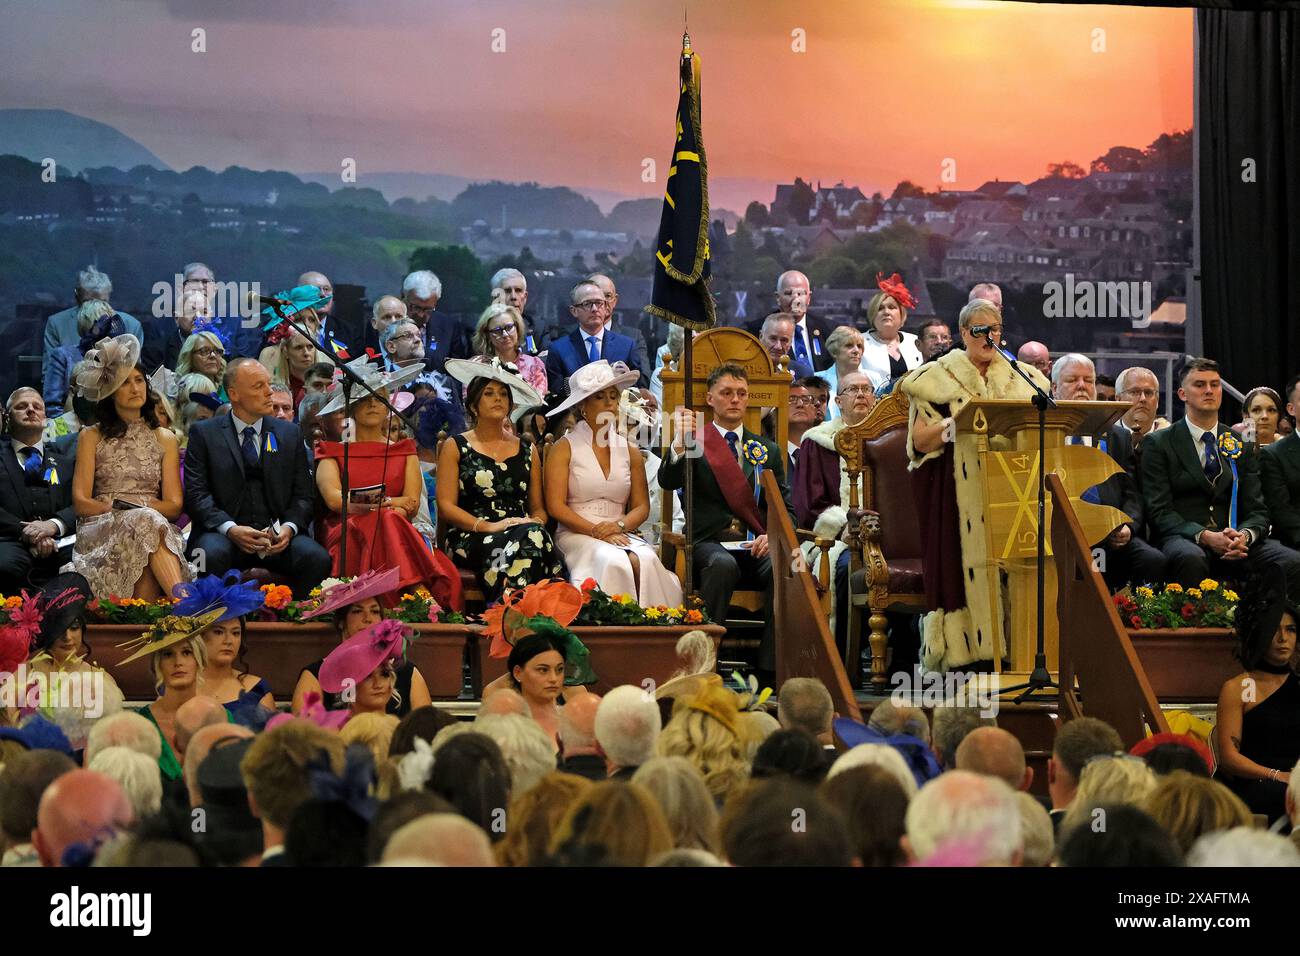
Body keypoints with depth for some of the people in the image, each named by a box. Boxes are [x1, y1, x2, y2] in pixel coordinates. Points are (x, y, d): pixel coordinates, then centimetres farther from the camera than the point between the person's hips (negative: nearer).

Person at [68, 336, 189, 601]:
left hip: (155, 526, 2)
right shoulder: (91, 437, 14)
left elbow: (174, 506, 9)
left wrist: (131, 505, -8)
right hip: (102, 529, -2)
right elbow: (81, 502, 5)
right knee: (146, 522, -37)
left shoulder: (165, 439, 18)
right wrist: (121, 508, -11)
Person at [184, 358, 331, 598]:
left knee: (317, 558, -27)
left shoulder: (290, 433, 15)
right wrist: (230, 529, -19)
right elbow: (196, 494, -3)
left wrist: (289, 528, -10)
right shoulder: (204, 434, 6)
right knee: (212, 555, -36)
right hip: (223, 531, -2)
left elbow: (303, 495, 12)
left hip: (277, 535, 2)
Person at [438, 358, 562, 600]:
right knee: (531, 537, -35)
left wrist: (535, 523, -5)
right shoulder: (456, 447, 13)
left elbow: (538, 508, 21)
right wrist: (488, 526, -13)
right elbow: (445, 507, 3)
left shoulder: (528, 451, 23)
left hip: (523, 534, 3)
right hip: (471, 539, -3)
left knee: (535, 534, -35)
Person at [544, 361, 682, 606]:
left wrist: (619, 526, -9)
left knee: (646, 560, -31)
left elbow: (641, 507, 13)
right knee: (615, 562, -34)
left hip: (620, 535, 3)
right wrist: (595, 531, -14)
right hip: (576, 536, -3)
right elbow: (556, 507, -4)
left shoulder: (630, 451, 18)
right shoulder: (564, 448, 5)